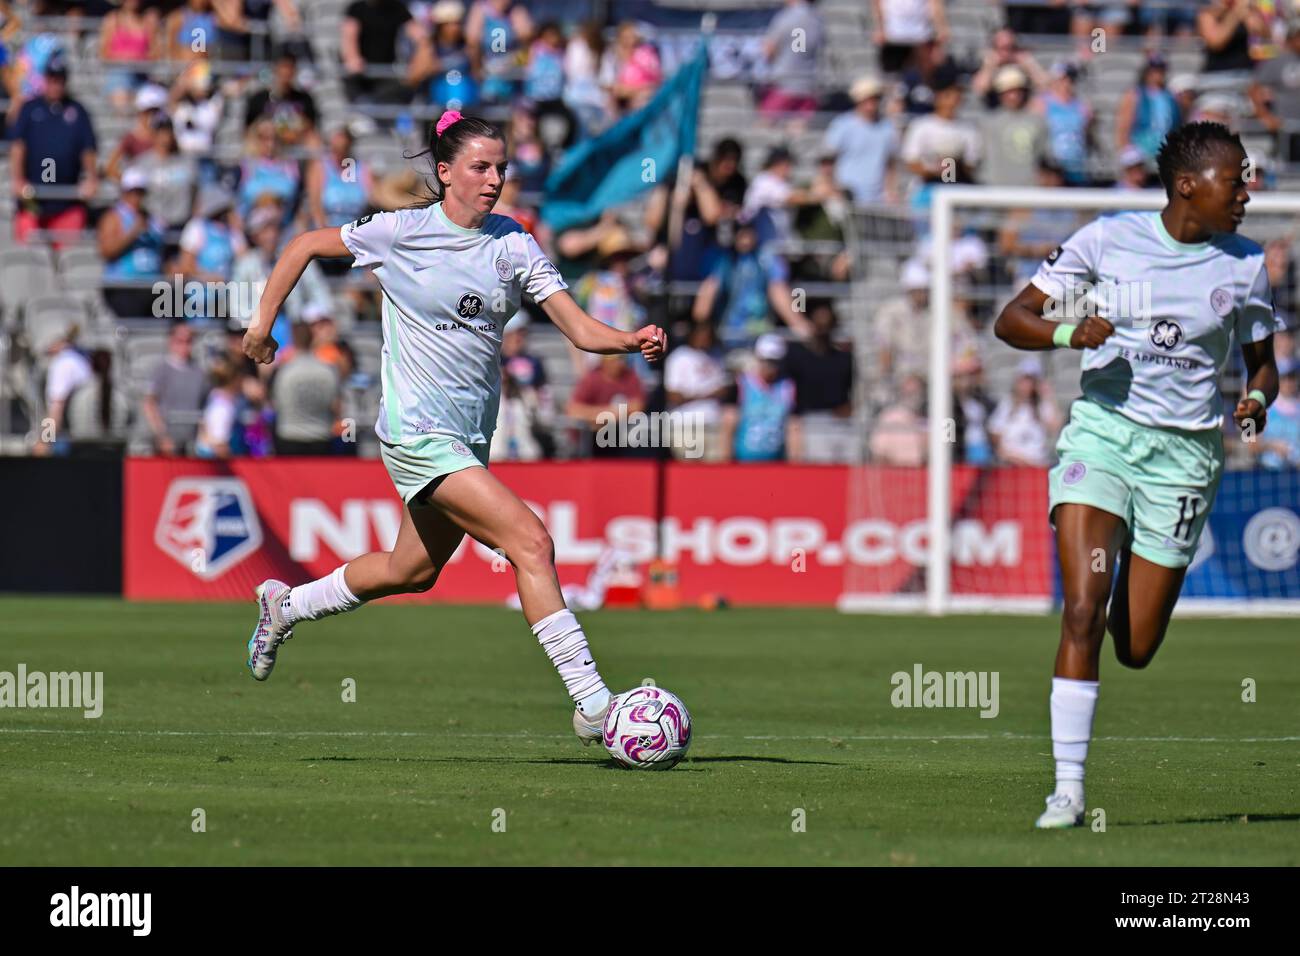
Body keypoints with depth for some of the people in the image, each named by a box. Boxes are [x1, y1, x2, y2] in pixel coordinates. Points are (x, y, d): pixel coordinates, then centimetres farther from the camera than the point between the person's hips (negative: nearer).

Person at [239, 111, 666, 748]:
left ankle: (284, 606, 46)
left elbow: (579, 328, -6)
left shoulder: (513, 245, 2)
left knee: (414, 571, 21)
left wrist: (631, 342, -25)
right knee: (531, 542, -19)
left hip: (470, 439, 7)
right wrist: (264, 324, 6)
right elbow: (305, 246, 6)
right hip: (418, 432, -7)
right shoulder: (401, 232, -8)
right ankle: (592, 705, -20)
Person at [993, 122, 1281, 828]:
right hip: (1102, 431, -2)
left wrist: (1256, 402, -7)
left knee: (1136, 649, 2)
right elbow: (1010, 320, 0)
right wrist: (1068, 333, -21)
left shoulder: (1245, 266, 3)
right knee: (1083, 612, -19)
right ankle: (1067, 786, -15)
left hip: (1183, 452, 2)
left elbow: (1262, 364, 16)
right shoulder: (1108, 239, -3)